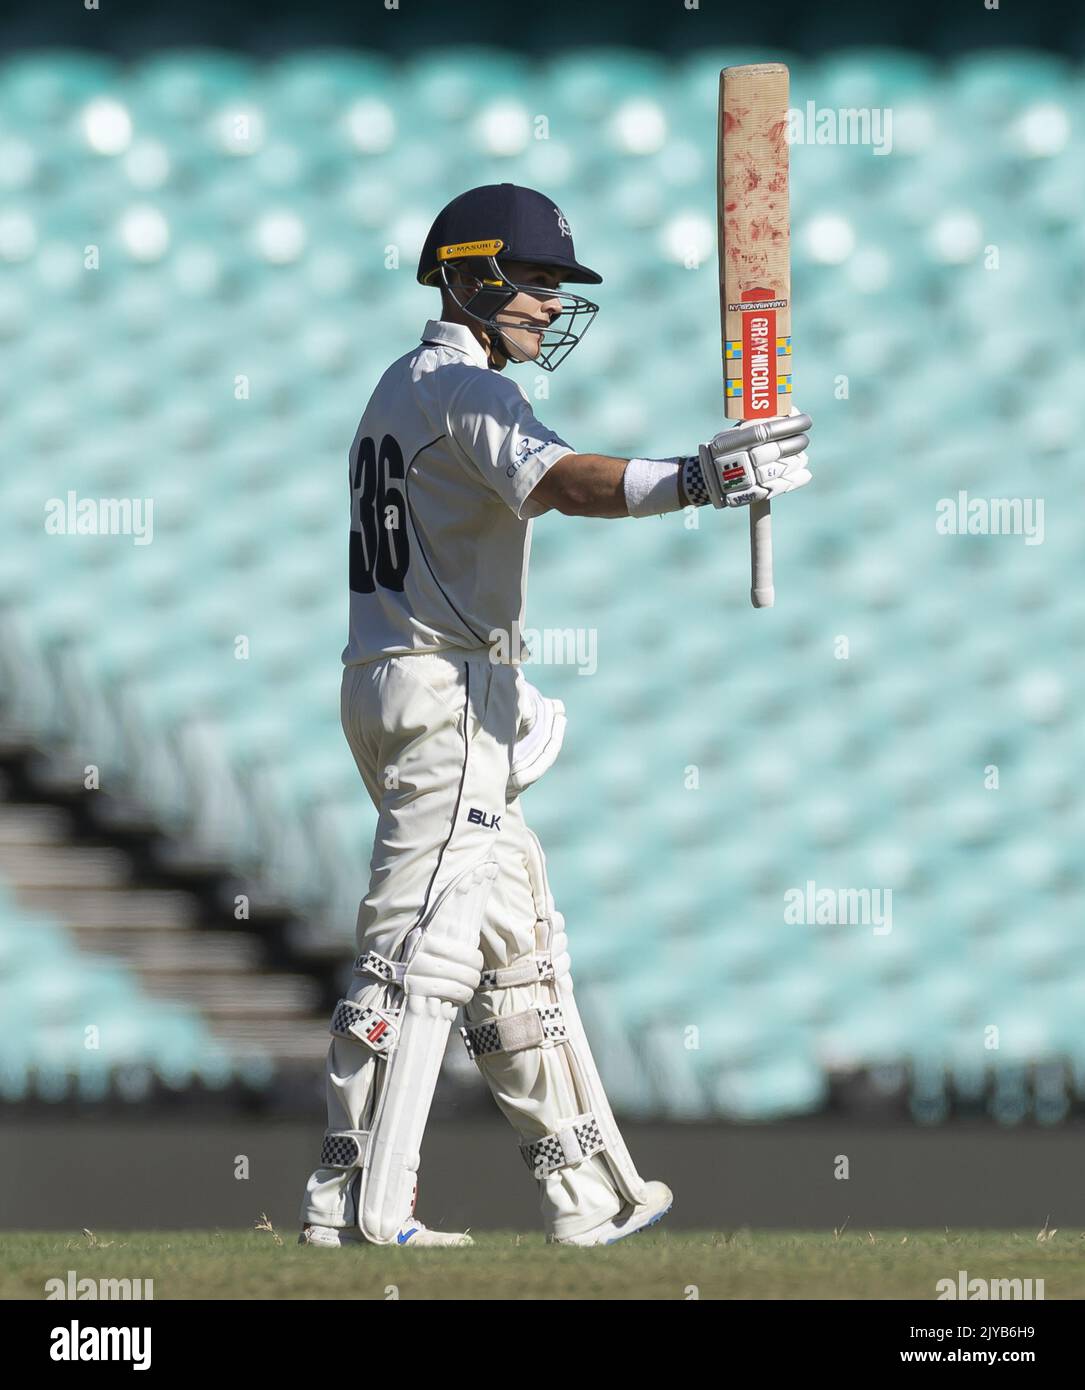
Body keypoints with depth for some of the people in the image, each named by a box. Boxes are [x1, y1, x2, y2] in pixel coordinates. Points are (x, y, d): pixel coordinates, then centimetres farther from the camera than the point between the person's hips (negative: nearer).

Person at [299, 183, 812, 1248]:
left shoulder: (403, 390, 19)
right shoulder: (466, 391, -12)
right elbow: (562, 482, -33)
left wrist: (502, 688, 24)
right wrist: (695, 479, -48)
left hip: (386, 680, 11)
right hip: (447, 693, -11)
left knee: (517, 948, 13)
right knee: (421, 940, -12)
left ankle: (587, 1195, 17)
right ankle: (356, 1201, -15)